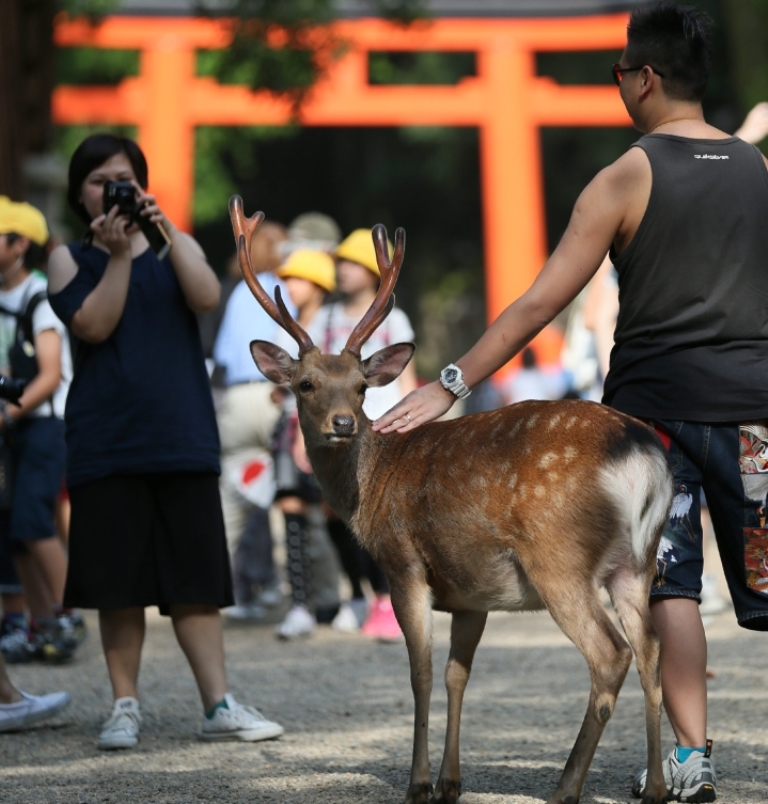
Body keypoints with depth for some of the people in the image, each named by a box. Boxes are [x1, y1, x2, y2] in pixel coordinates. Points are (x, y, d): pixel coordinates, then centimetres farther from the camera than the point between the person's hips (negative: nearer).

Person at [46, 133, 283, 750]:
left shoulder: (175, 248, 12)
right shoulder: (69, 259, 7)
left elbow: (207, 298, -9)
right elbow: (93, 325, -10)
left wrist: (165, 230, -15)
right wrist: (118, 254, -15)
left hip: (183, 439, 1)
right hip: (107, 445, -1)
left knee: (195, 579, 1)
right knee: (120, 584, 2)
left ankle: (219, 704, 2)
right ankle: (126, 704, 12)